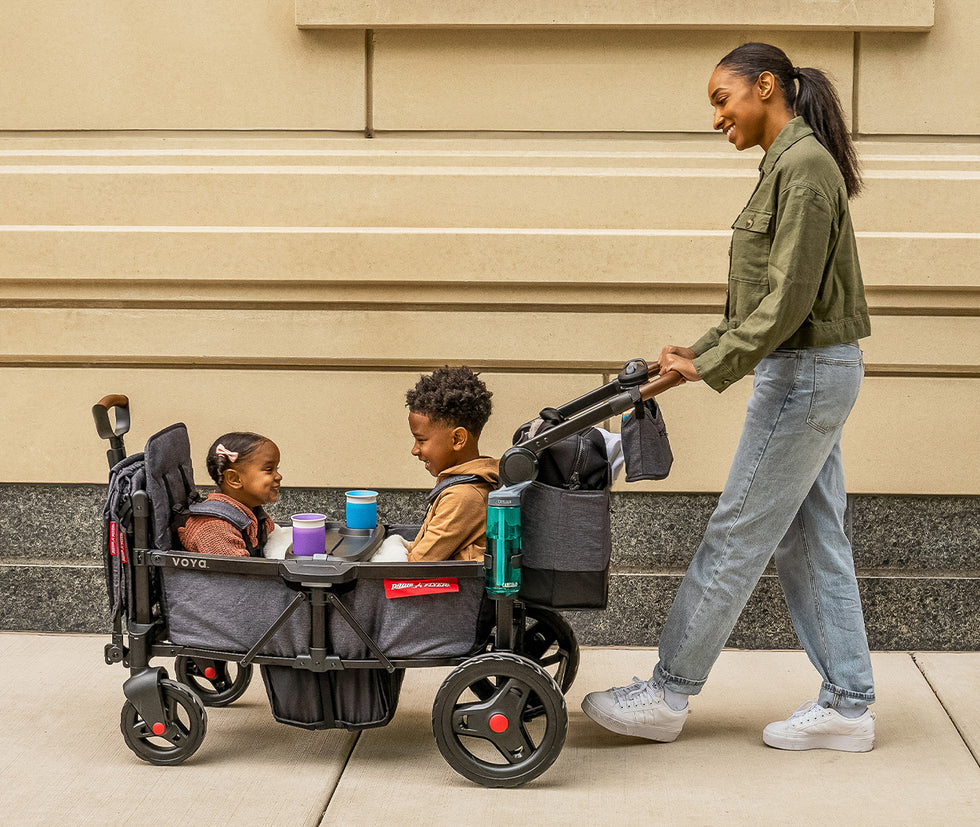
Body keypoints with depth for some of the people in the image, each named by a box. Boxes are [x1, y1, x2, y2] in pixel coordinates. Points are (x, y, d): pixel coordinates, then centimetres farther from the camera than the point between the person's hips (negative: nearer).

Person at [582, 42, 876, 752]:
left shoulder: (804, 166, -16)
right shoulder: (790, 166, 16)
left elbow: (789, 298, -22)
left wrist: (712, 367, -19)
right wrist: (705, 349, 12)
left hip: (808, 374, -10)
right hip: (807, 373, 10)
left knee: (735, 538, -3)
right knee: (811, 540, 11)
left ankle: (667, 695, 6)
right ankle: (848, 706, 16)